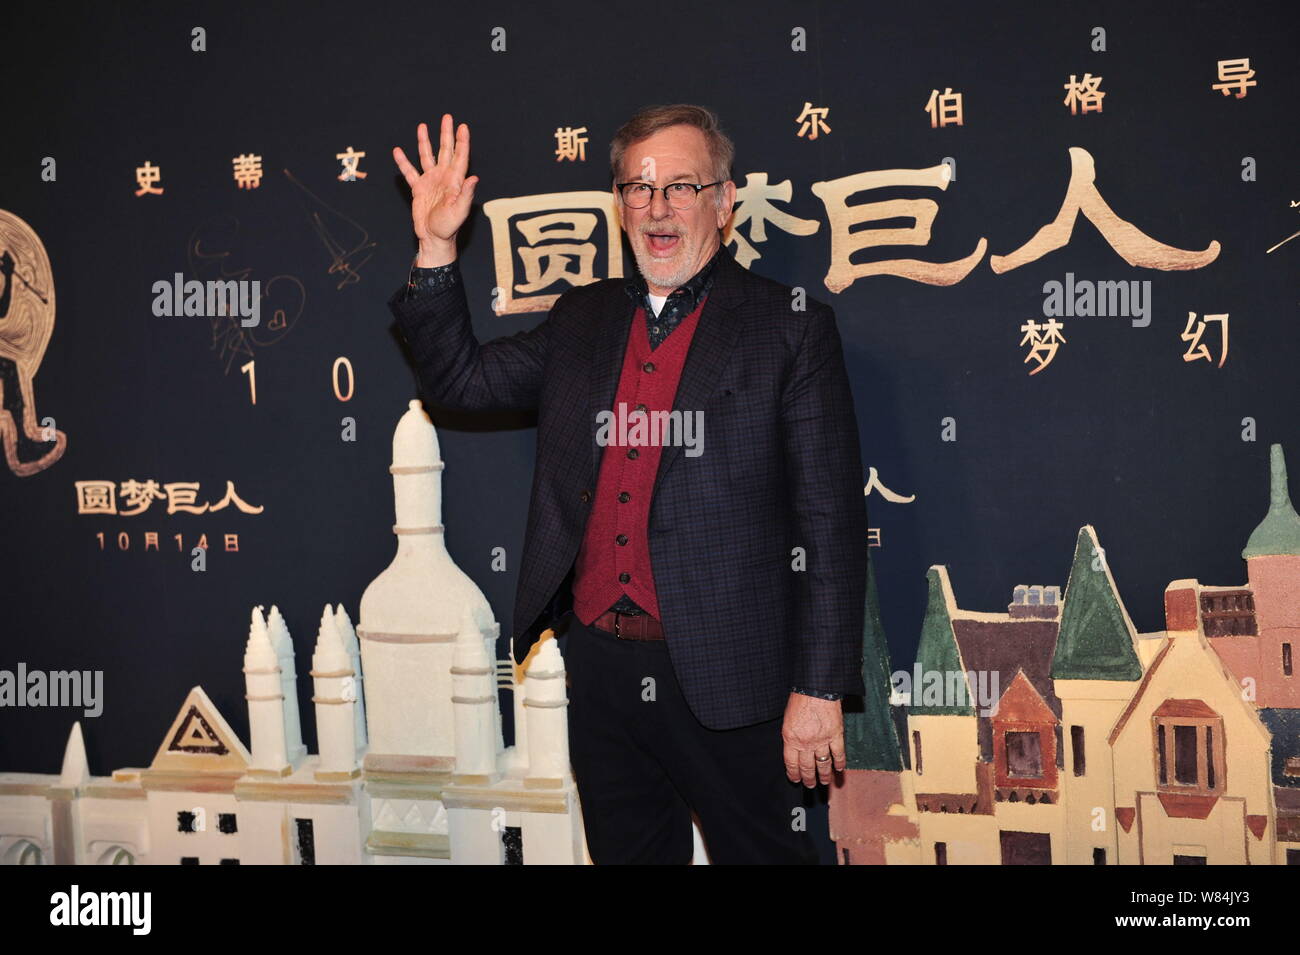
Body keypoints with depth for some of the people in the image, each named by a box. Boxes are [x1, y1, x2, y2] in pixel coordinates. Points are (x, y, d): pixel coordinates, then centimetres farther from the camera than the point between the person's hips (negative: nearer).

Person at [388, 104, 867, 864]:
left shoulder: (790, 328, -5)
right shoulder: (582, 320, 11)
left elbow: (830, 523, -8)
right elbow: (461, 379, 15)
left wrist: (819, 690, -12)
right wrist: (437, 247, 3)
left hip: (725, 683, -5)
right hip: (602, 668, 5)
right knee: (626, 850, 19)